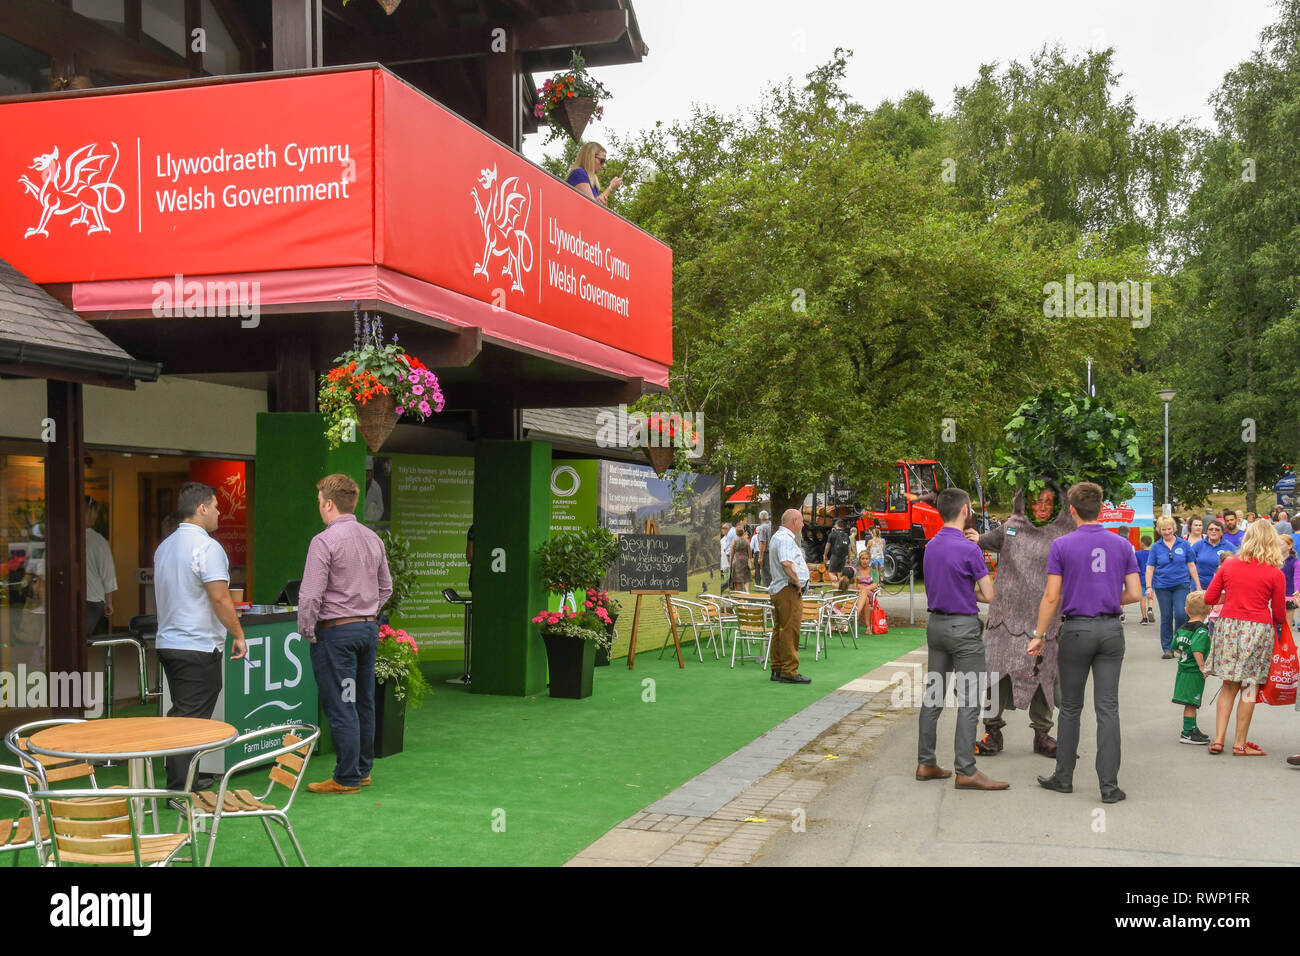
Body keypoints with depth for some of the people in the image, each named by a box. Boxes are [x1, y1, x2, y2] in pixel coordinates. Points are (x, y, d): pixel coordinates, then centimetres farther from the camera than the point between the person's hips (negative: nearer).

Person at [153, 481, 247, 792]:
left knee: (181, 714, 16)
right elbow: (220, 598, -20)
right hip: (199, 647, -9)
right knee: (192, 718, -6)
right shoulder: (207, 547, -15)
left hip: (167, 642, 9)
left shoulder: (164, 546, 14)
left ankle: (183, 781, 22)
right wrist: (238, 635, -10)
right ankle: (180, 790, -5)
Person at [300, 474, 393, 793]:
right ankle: (363, 769, 24)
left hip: (336, 632, -8)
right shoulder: (373, 539, 8)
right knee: (364, 703, 15)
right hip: (369, 627, 8)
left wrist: (307, 630, -6)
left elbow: (311, 594, -18)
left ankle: (346, 778, 3)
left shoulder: (324, 541, -15)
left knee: (340, 707, -2)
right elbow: (386, 587, 17)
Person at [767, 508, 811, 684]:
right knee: (790, 631, -9)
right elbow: (787, 564, -29)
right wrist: (797, 582, -19)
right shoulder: (785, 539, -15)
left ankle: (777, 669, 18)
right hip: (788, 590, -11)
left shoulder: (778, 537, 21)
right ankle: (789, 671, -8)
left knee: (780, 630, 13)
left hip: (778, 589, 11)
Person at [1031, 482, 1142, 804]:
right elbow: (1134, 593, 2)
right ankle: (1109, 785, 0)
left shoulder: (1062, 545, -6)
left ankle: (1064, 777, 19)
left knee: (1071, 707, 10)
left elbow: (1052, 597, -8)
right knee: (1108, 708, 2)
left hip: (1076, 630, -2)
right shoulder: (1122, 546, 3)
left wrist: (1039, 635, 0)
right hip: (1111, 629, 2)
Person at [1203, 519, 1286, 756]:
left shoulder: (1228, 565, 3)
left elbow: (1209, 598, 6)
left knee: (1229, 685, 11)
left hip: (1228, 626, 3)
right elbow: (1279, 614, 0)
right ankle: (1240, 743, 10)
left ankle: (1218, 739, 7)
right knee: (1249, 688, 5)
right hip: (1258, 629, -3)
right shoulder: (1275, 573, -5)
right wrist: (1280, 621, 22)